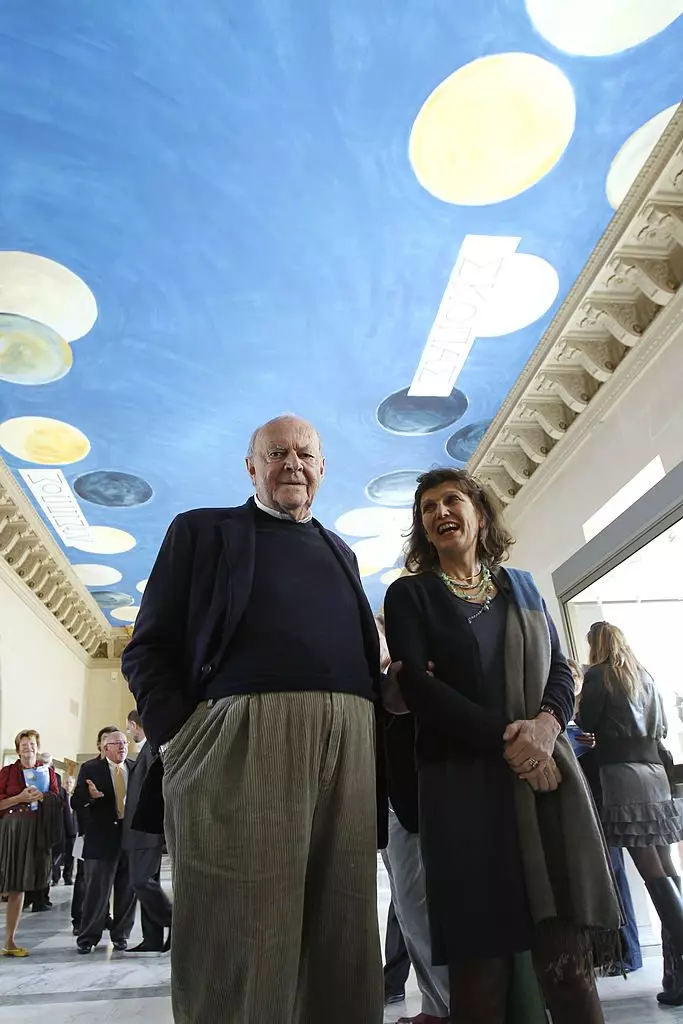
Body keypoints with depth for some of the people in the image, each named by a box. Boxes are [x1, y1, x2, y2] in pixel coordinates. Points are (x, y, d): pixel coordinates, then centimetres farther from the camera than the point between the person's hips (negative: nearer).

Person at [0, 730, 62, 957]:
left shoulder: (48, 772, 11)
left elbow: (57, 801, 11)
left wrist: (42, 796, -8)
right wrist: (21, 797, -13)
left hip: (36, 834, 2)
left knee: (19, 888, 5)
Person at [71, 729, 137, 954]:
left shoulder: (136, 768, 9)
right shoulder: (90, 769, 1)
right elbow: (76, 802, -3)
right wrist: (89, 795, -24)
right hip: (102, 838, -3)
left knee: (127, 891, 9)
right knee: (97, 891, 2)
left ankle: (121, 936, 25)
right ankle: (88, 938, 19)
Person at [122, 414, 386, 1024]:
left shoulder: (341, 552, 25)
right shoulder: (204, 530, 12)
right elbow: (148, 650, 5)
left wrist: (378, 737, 8)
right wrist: (180, 738, -8)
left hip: (351, 746, 5)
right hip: (243, 739, -4)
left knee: (343, 943, 9)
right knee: (238, 945, 0)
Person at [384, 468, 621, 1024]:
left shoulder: (522, 586, 18)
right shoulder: (409, 594, 7)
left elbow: (561, 670, 13)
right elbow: (417, 684, -5)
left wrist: (546, 723, -10)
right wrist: (505, 740, -13)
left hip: (546, 773, 3)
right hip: (465, 781, -2)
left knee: (568, 956, -3)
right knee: (482, 959, -2)